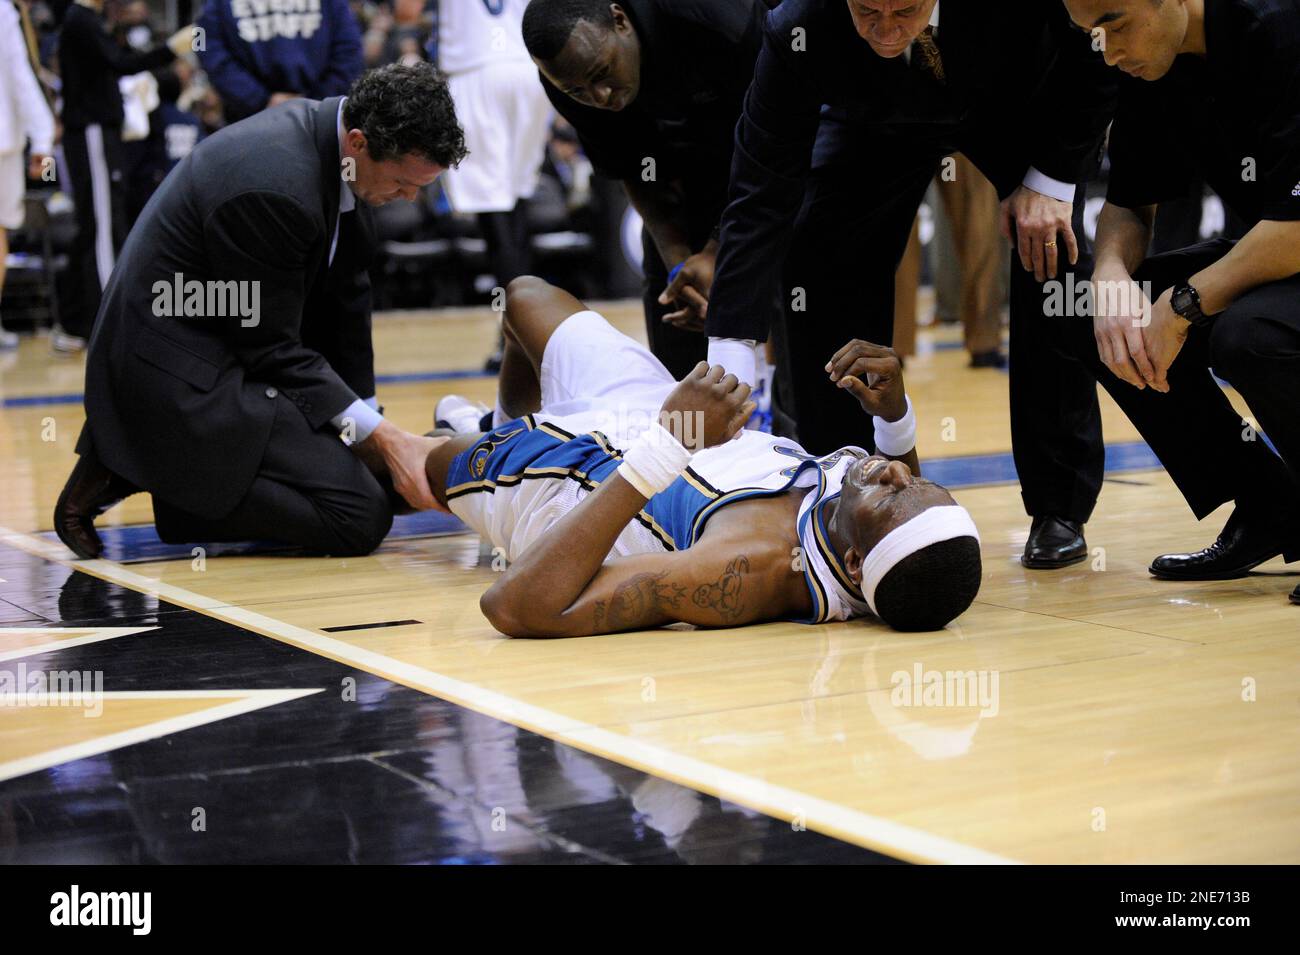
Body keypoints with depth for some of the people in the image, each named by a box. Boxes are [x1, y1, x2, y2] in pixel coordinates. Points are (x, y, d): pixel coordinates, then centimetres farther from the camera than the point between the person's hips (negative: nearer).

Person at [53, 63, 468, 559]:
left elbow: (344, 291, 10)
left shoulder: (326, 129, 0)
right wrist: (381, 438, -19)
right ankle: (127, 475, -7)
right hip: (179, 374, -10)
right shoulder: (275, 189, -29)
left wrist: (369, 411, 9)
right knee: (361, 514, -16)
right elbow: (273, 349, -20)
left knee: (387, 481, 15)